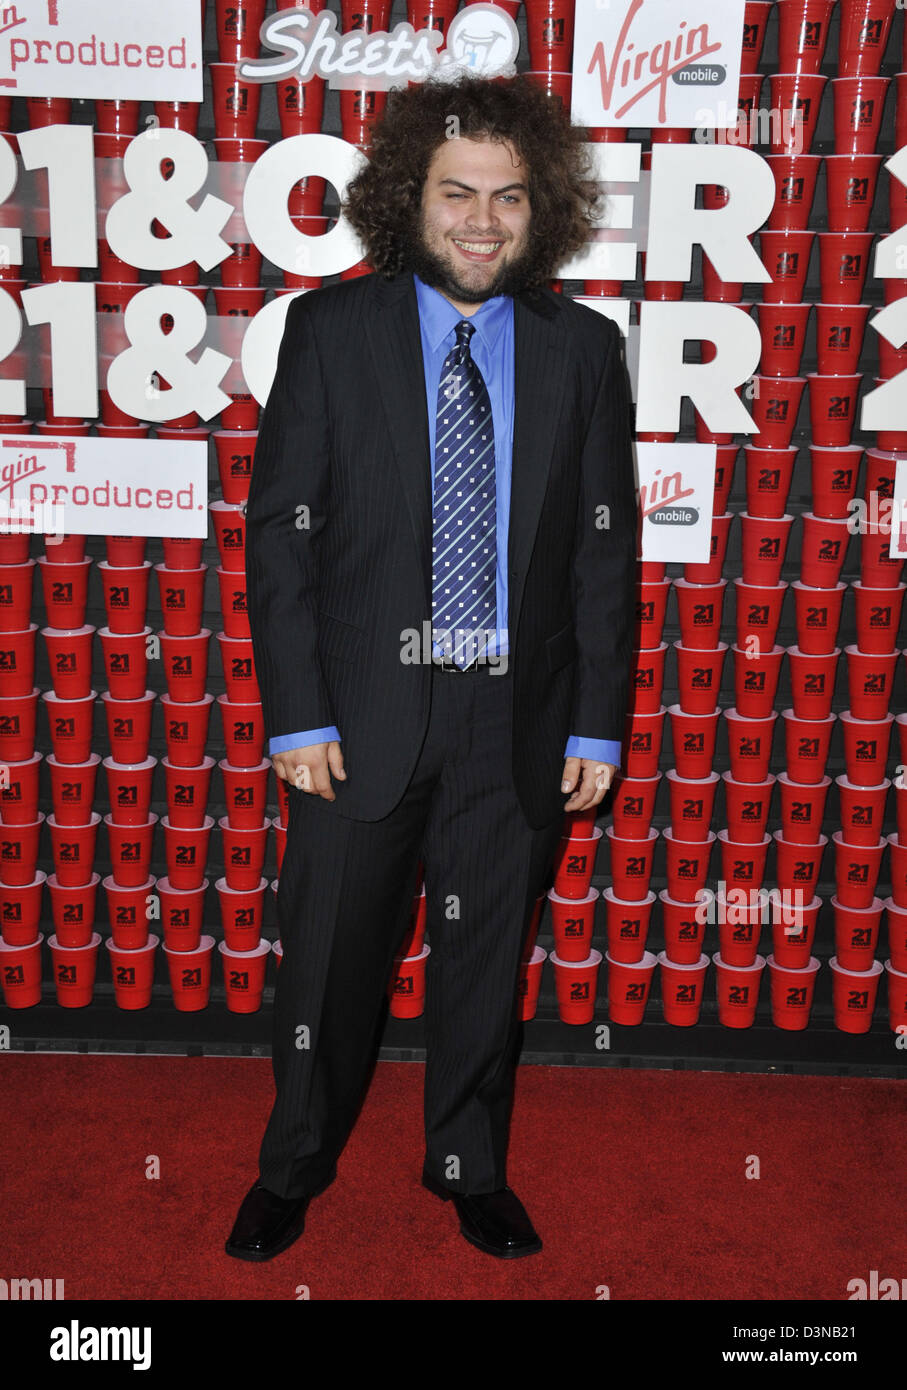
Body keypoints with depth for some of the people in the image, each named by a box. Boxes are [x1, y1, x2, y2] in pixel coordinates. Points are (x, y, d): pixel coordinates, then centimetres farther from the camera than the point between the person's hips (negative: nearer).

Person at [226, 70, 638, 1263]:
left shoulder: (583, 348, 1)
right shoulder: (331, 329, -3)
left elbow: (606, 546, 2)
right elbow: (279, 529, -4)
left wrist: (597, 721, -1)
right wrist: (298, 716, -9)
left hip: (517, 719, 1)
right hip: (363, 714, -1)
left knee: (486, 955, 16)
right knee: (329, 957, 12)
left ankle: (470, 1167, 38)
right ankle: (295, 1165, 37)